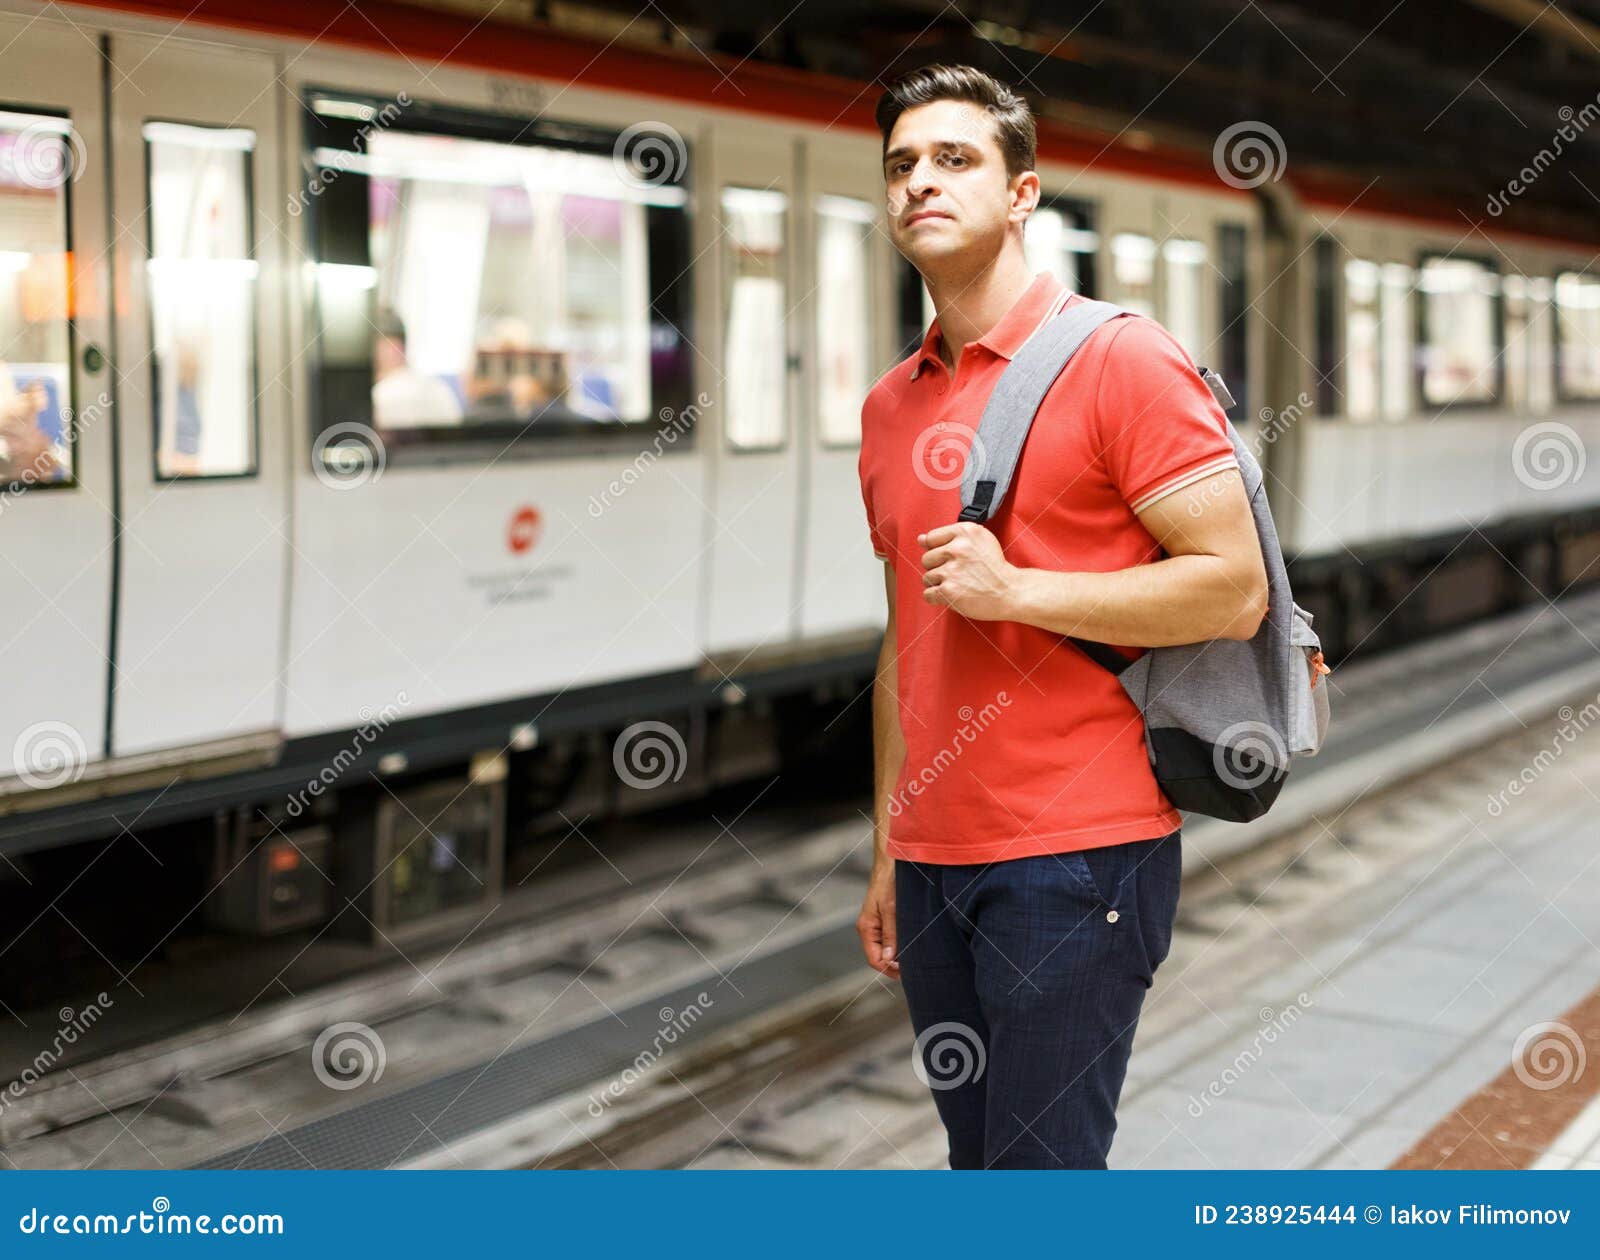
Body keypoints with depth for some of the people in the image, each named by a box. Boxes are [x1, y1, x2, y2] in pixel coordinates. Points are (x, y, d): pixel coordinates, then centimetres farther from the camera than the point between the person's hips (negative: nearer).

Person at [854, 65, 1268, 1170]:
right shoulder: (890, 408, 13)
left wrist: (1017, 589, -17)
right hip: (936, 860, 7)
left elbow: (1235, 590, -12)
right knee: (976, 1156, 15)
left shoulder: (1119, 359, -7)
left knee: (1043, 1165, -3)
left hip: (1077, 860, -7)